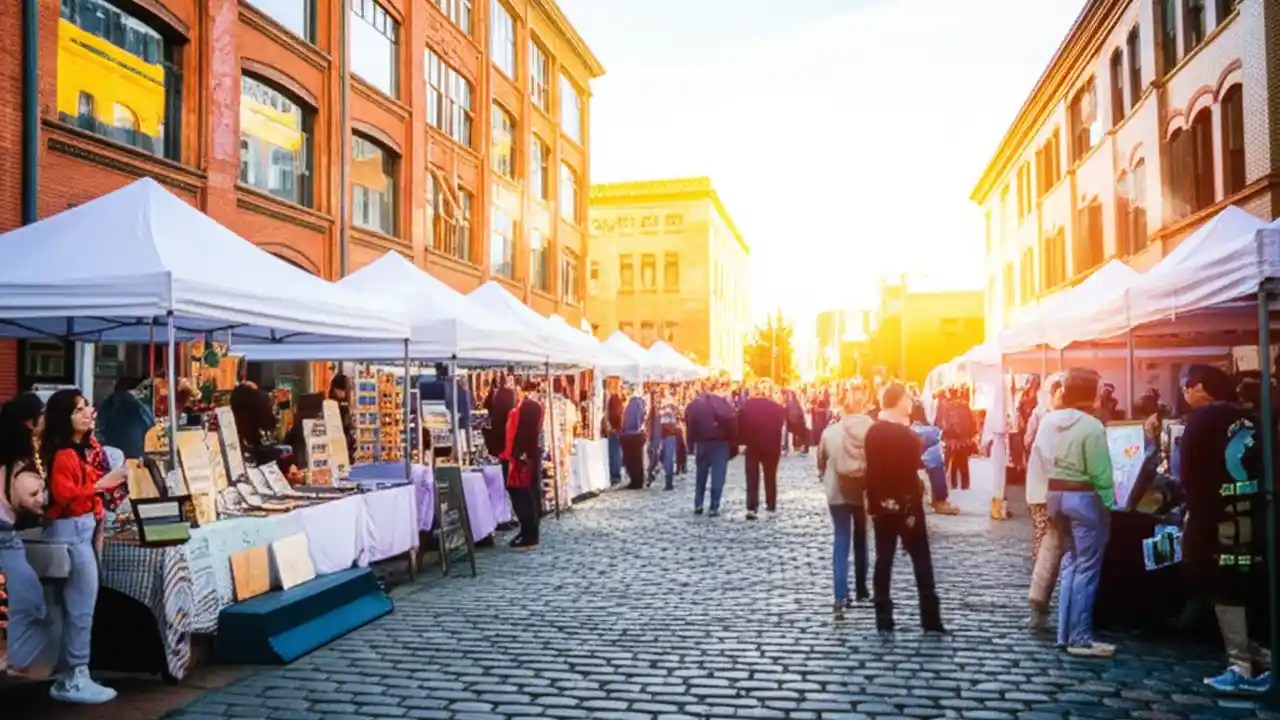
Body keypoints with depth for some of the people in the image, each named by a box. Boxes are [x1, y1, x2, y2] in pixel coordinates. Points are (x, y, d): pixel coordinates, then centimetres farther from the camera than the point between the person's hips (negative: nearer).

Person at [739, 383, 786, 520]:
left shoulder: (747, 406, -7)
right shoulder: (776, 407, -9)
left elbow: (741, 425, -6)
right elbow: (781, 425, -7)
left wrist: (743, 441, 3)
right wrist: (777, 444, 3)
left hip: (752, 446, 0)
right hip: (771, 447, 0)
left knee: (752, 478, 5)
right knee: (770, 477, 14)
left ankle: (751, 508, -5)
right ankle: (771, 506, 18)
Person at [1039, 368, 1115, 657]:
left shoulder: (1047, 421, 2)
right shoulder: (1092, 426, -18)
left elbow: (1040, 455, 6)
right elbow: (1101, 473, -16)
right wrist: (1108, 503, -5)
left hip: (1055, 494, 7)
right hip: (1084, 498, -7)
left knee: (1070, 562, 17)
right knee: (1086, 568, 0)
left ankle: (1066, 633, 20)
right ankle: (1080, 638, 3)